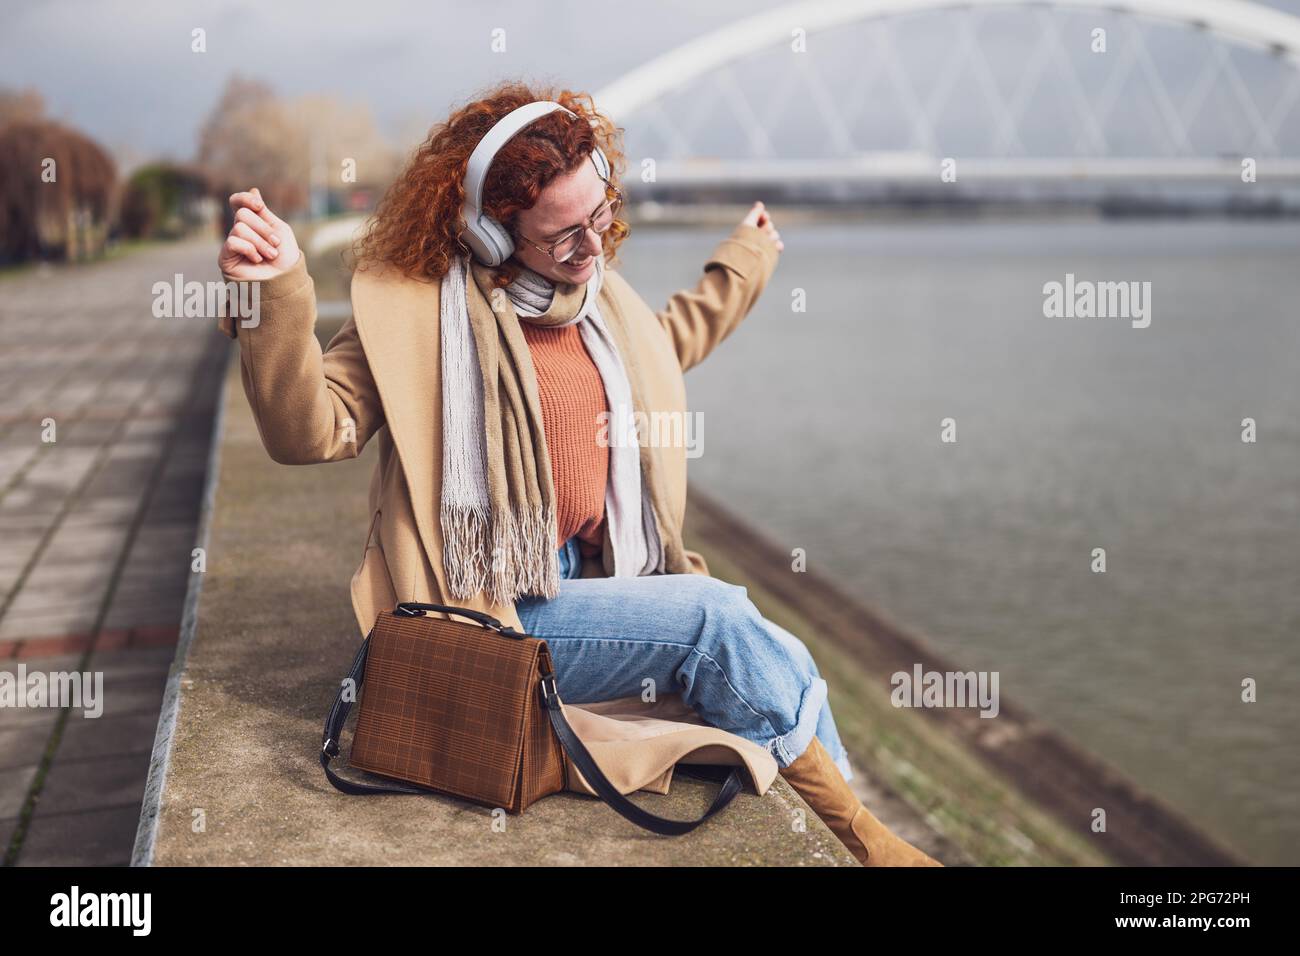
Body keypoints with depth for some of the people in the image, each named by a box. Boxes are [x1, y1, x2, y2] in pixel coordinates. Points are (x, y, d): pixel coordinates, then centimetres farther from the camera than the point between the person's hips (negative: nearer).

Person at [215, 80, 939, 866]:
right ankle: (861, 835, -7)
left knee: (771, 661, -12)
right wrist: (278, 297, -33)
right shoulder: (414, 305, -11)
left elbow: (661, 346, 34)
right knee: (716, 617, -22)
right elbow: (311, 429, -18)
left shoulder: (594, 292, 12)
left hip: (591, 586, 7)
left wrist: (744, 265, 42)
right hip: (491, 619, -7)